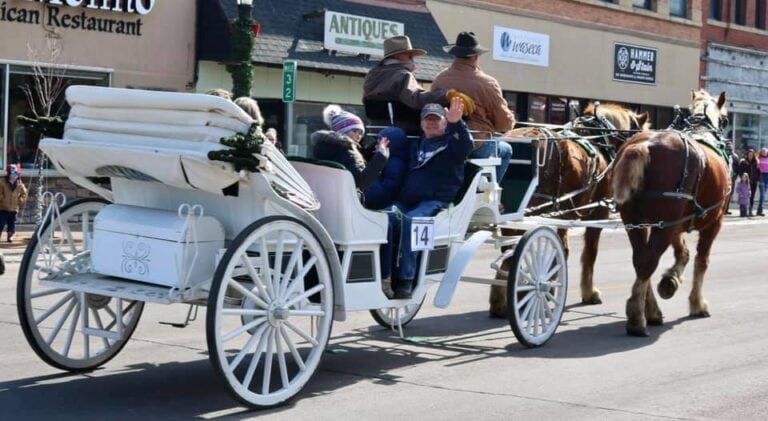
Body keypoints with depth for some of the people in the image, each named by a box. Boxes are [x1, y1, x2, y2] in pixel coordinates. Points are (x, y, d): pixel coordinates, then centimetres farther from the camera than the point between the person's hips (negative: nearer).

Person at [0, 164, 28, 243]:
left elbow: (24, 194, 12)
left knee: (12, 223, 7)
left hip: (14, 208, 3)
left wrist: (21, 200, 0)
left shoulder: (20, 185, 2)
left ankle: (10, 236, 18)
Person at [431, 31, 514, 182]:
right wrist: (511, 118, 16)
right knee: (505, 150, 26)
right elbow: (505, 124, -7)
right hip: (477, 147, -5)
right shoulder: (487, 83, -14)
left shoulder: (439, 79, -2)